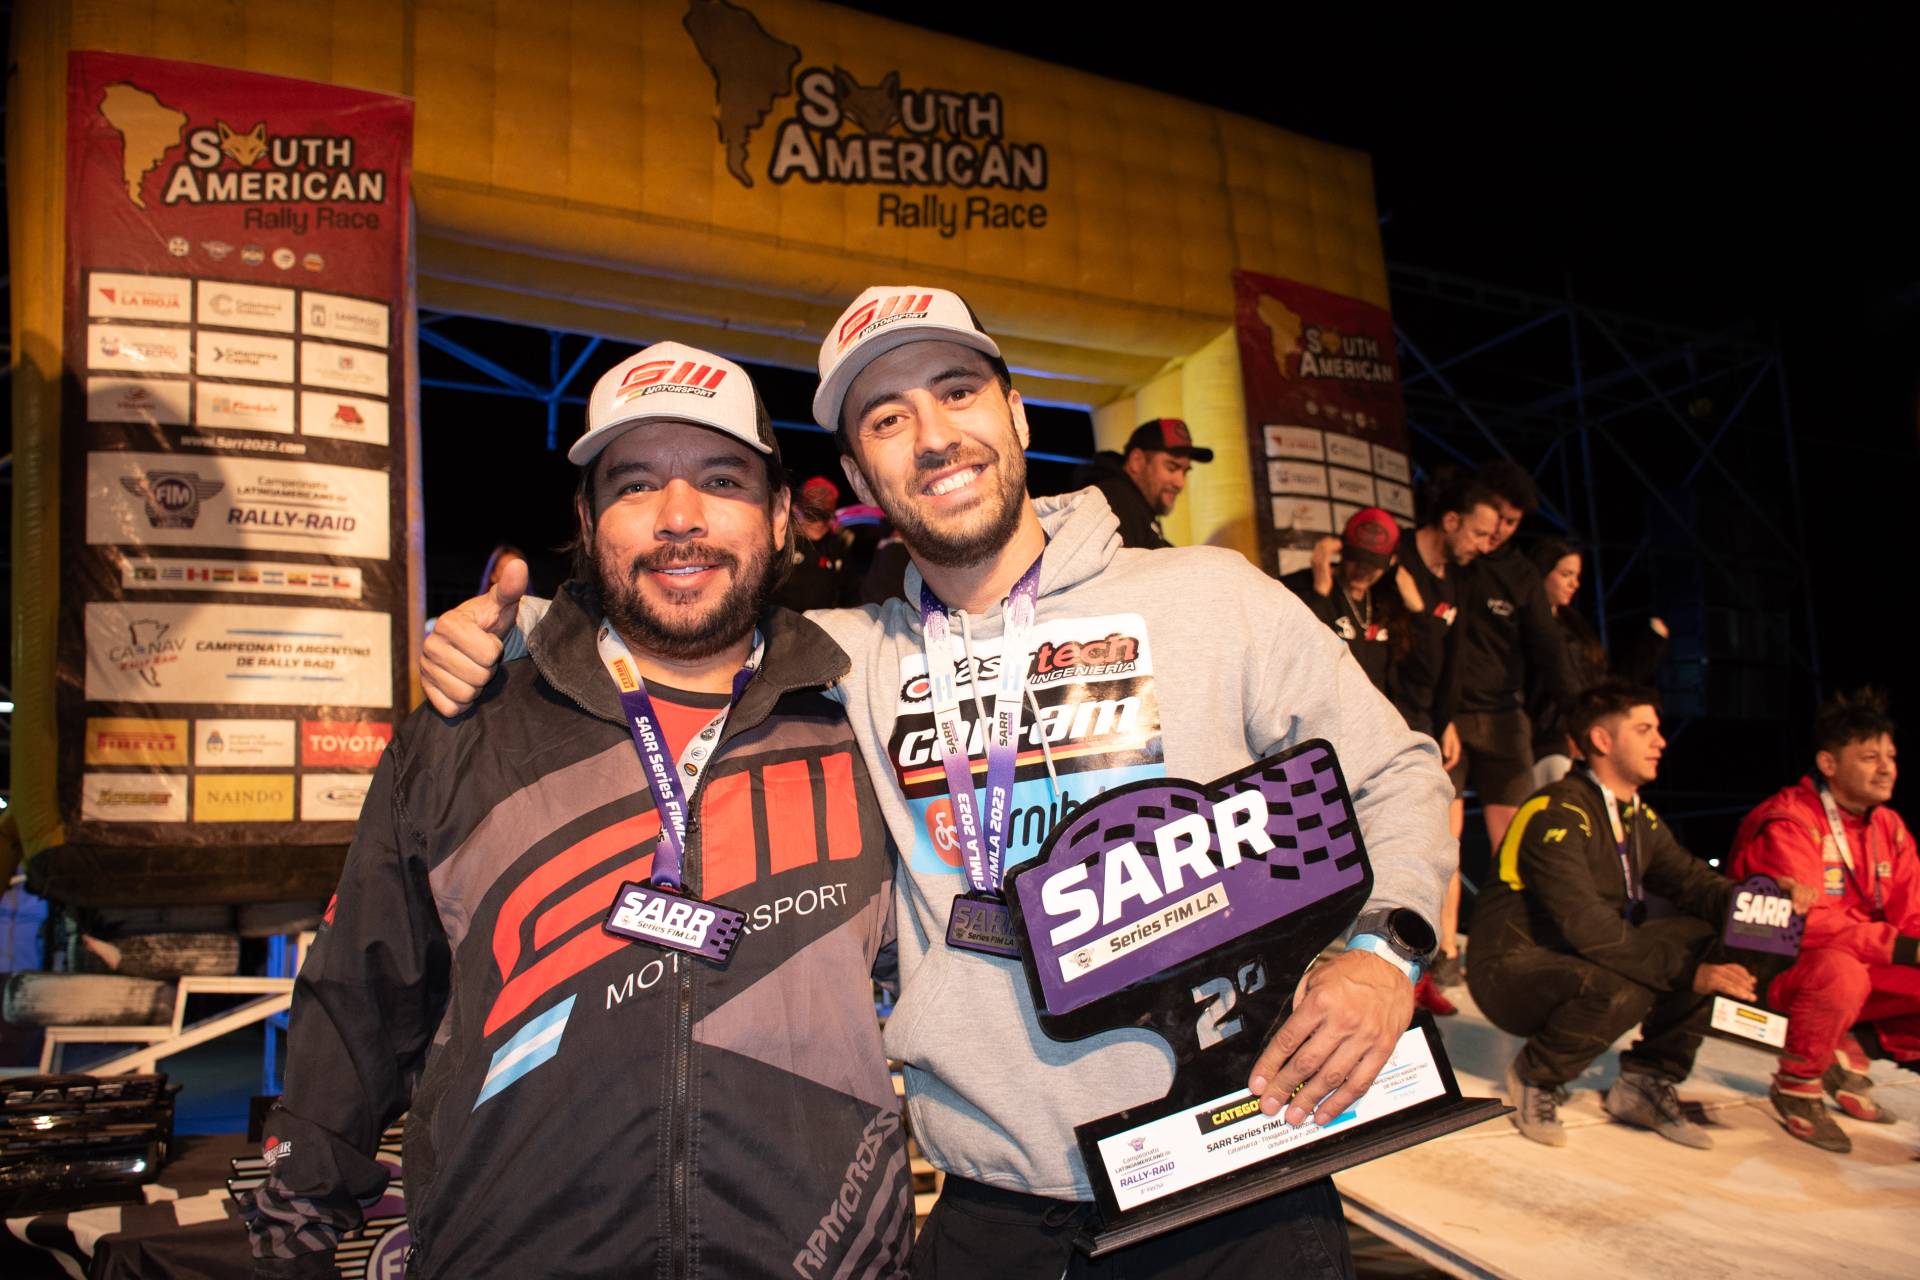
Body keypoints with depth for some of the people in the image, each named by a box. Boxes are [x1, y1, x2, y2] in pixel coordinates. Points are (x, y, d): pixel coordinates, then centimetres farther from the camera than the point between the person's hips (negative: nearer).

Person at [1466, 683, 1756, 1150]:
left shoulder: (1640, 818, 10)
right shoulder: (1557, 814, -20)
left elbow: (1693, 881, 3)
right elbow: (1587, 926, -28)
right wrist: (1687, 974, -28)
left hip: (1583, 958, 8)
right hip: (1515, 971, -8)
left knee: (1708, 936, -8)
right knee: (1621, 991, -36)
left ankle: (1647, 1083, 1)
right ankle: (1534, 1076, -6)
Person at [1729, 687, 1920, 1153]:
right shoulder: (1789, 822, -18)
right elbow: (1803, 920, -29)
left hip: (1864, 965, 8)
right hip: (1778, 968, -8)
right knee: (1840, 971, -37)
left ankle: (1847, 1054, 11)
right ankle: (1796, 1085, -13)